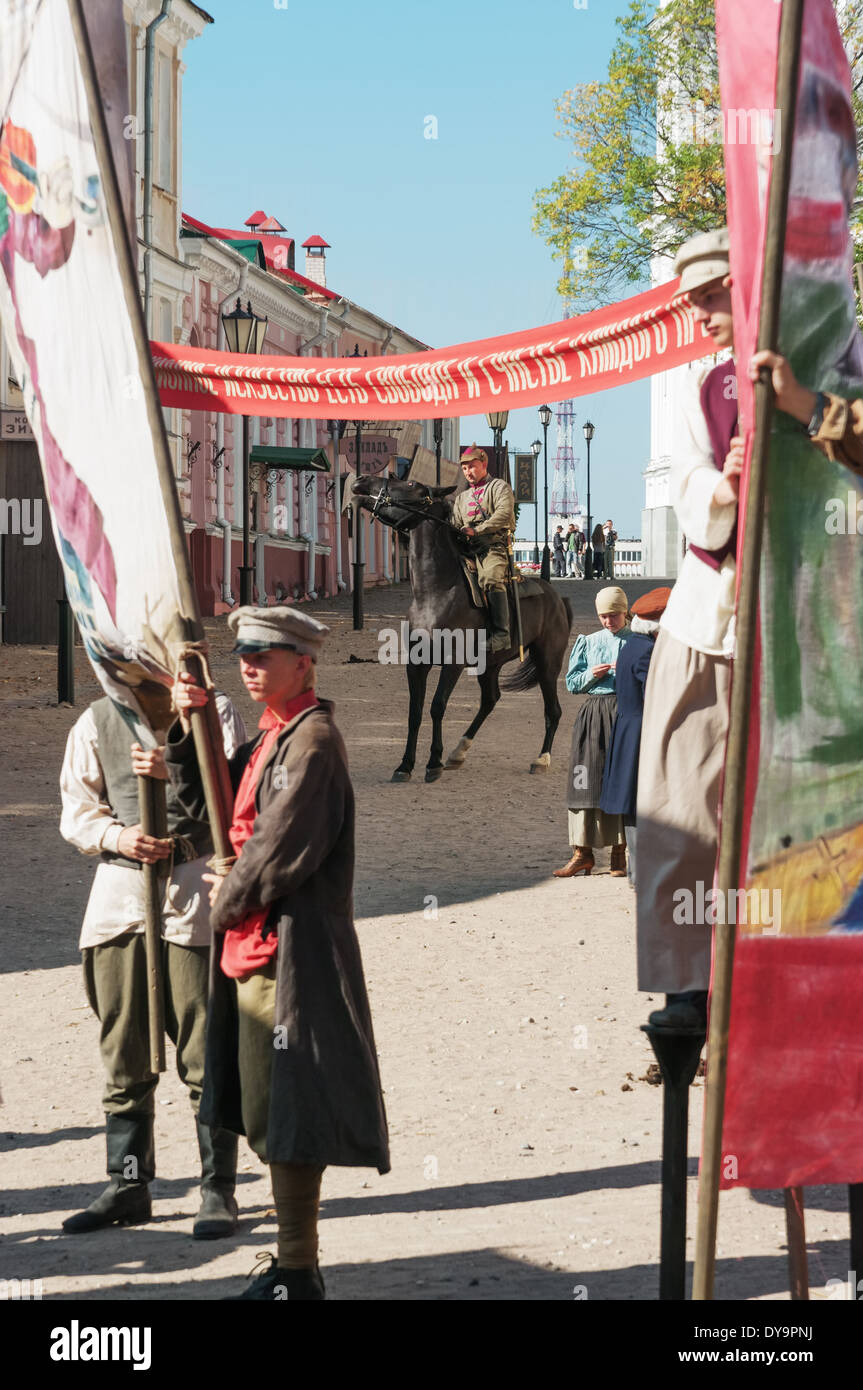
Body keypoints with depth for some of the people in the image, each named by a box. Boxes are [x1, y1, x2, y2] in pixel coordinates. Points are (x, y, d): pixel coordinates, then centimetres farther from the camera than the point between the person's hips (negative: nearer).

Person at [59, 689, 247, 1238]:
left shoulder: (213, 712, 1)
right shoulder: (96, 723, 11)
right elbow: (77, 811, 11)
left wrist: (176, 773, -22)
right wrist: (116, 837, -9)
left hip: (193, 890, -4)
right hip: (119, 889, 4)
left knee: (205, 1053, -3)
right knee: (122, 1054, 8)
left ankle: (218, 1191, 5)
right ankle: (128, 1187, 18)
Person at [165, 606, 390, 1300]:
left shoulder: (312, 738, -15)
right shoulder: (272, 736, 16)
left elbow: (283, 847, -20)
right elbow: (206, 799, 21)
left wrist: (229, 901, -5)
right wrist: (186, 727, 7)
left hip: (288, 954, -10)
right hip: (255, 949, 10)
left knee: (284, 1112, -6)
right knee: (267, 1113, 14)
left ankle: (298, 1273, 0)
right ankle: (294, 1260, 23)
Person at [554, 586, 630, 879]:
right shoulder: (588, 643, 13)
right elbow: (572, 682, 13)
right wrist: (592, 675, -5)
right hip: (593, 713, 2)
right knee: (587, 781, -1)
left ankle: (619, 853, 5)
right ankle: (583, 852, 4)